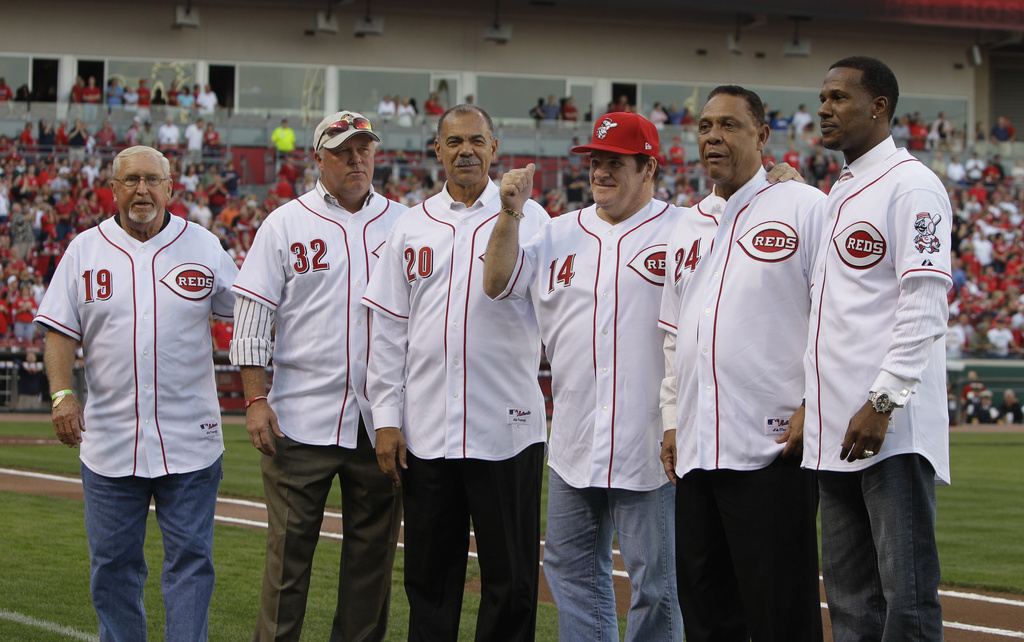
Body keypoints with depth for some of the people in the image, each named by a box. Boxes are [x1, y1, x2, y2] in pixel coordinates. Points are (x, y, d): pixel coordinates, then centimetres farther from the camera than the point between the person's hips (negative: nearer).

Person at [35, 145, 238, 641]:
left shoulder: (204, 247, 4)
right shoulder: (85, 250, 5)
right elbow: (60, 330, 3)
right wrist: (61, 393, -12)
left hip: (189, 442, -1)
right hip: (109, 441, 1)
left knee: (190, 559, -1)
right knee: (112, 562, 6)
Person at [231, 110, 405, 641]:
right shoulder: (285, 224, 2)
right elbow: (251, 315, 0)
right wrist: (255, 399, -8)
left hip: (381, 419, 3)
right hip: (302, 418, -3)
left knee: (374, 549, 7)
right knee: (290, 549, -2)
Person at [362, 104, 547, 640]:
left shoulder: (528, 218, 4)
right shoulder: (411, 227, 10)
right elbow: (388, 329, 9)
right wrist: (386, 418, 4)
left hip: (507, 430, -2)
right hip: (426, 433, 3)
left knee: (512, 577, 0)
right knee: (429, 577, 9)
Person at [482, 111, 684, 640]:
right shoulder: (560, 235, 14)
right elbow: (498, 283, 8)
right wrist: (510, 215, -3)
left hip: (651, 445, -5)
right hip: (573, 443, 6)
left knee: (655, 580, 0)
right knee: (571, 570, 12)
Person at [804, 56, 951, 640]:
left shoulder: (912, 185, -7)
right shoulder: (836, 196, 21)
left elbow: (926, 306, -16)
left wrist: (884, 401, -22)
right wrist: (811, 402, 17)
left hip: (894, 428, -9)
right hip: (836, 432, 9)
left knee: (907, 593, -9)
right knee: (850, 594, 11)